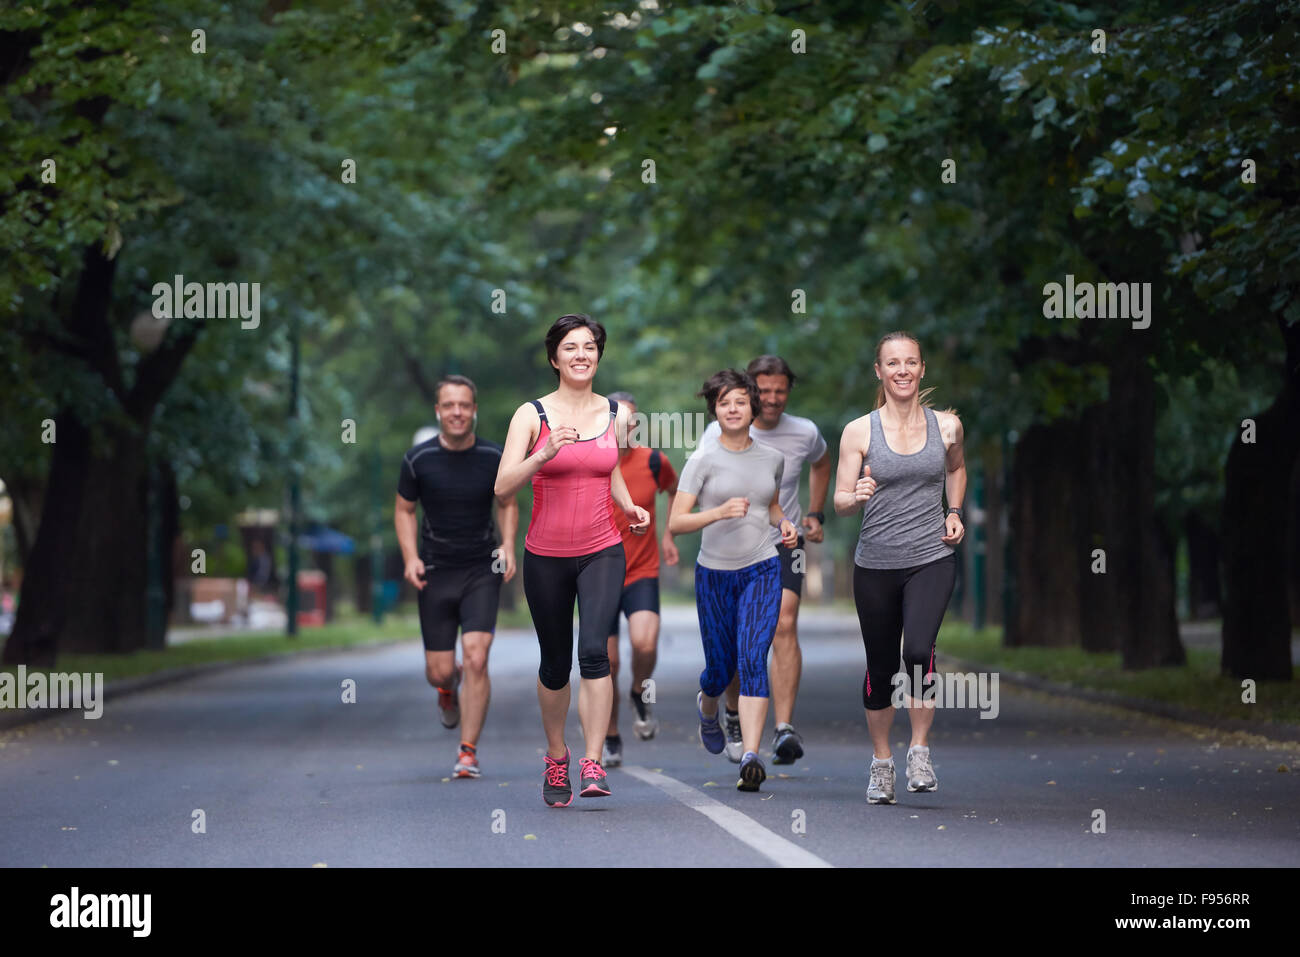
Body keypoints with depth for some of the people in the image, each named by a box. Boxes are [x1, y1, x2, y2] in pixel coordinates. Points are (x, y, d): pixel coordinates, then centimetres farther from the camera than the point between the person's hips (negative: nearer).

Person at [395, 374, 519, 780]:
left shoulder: (494, 457, -4)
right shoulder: (418, 459, -5)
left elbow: (507, 504, 13)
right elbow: (403, 510, 8)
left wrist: (508, 545, -4)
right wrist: (410, 556, -6)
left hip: (482, 571, 0)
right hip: (436, 573, 1)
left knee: (475, 659, -15)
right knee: (440, 670, 1)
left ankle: (468, 752, -3)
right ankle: (447, 689, 41)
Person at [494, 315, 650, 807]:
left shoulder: (615, 415, 5)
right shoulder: (532, 414, -5)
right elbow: (503, 486, -12)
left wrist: (630, 508, 4)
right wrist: (543, 455, -28)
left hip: (602, 552, 1)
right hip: (546, 556, -1)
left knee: (593, 650, -20)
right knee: (555, 663, 10)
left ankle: (593, 766, -19)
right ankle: (555, 756, 33)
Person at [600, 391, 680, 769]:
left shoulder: (653, 461, -6)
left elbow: (675, 490, 17)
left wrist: (668, 536, 13)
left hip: (642, 574, -1)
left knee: (644, 642, -26)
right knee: (606, 664, 2)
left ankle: (641, 695, 7)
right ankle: (612, 741, 21)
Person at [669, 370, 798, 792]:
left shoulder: (772, 458, 5)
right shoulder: (703, 460, -7)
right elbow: (675, 523, -12)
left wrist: (783, 523, 3)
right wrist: (720, 512, -27)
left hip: (762, 571, 1)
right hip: (715, 574, -1)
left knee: (752, 660, -16)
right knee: (720, 669, 11)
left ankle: (751, 757, -23)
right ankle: (707, 708, 48)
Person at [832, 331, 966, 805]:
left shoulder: (947, 425, 3)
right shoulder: (859, 432, -2)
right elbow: (840, 502, 0)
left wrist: (955, 512, 10)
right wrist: (857, 497, -22)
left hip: (932, 559, 0)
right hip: (875, 565, 0)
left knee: (919, 650, -22)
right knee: (881, 667, 8)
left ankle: (920, 752, -5)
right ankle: (881, 761, 29)